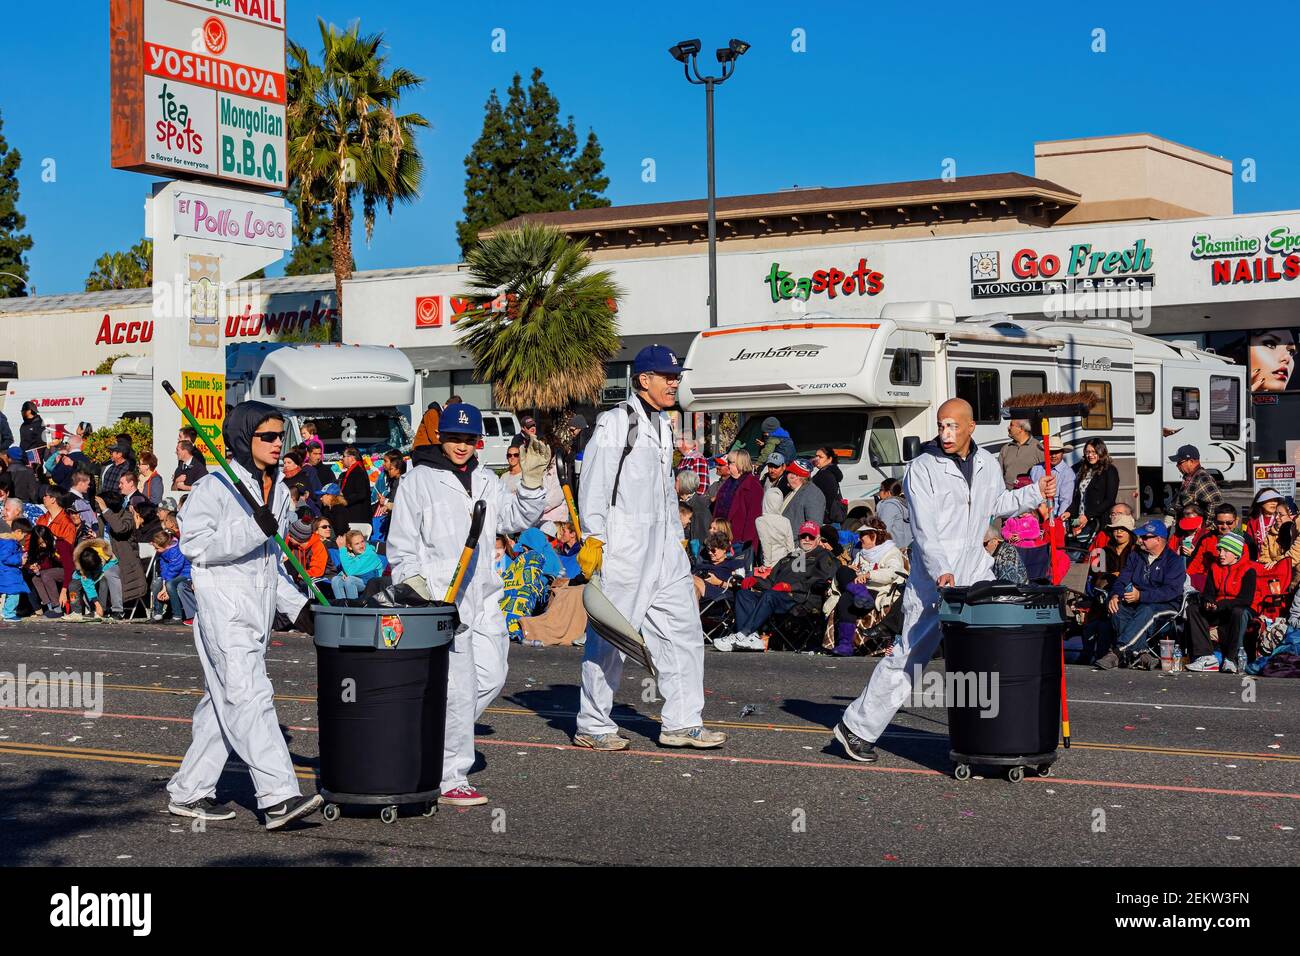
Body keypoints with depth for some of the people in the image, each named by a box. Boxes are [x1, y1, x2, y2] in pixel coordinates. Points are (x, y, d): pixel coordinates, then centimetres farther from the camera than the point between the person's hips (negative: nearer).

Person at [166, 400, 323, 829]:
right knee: (249, 696, -15)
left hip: (259, 608, 8)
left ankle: (188, 791, 20)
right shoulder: (214, 487, -8)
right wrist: (253, 529, -22)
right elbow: (195, 545, -15)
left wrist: (295, 605, 16)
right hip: (223, 605, -8)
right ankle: (279, 797, -22)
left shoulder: (279, 491, 17)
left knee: (223, 703, 11)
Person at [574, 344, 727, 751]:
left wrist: (677, 536, 21)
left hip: (664, 546, 8)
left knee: (683, 630, 5)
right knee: (611, 635, -3)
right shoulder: (615, 422, -5)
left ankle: (682, 723, 10)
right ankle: (592, 726, 7)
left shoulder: (664, 426, 19)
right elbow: (595, 484, -10)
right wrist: (594, 539, -16)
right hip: (623, 544, -8)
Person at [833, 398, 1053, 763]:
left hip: (975, 570, 6)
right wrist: (941, 571, -31)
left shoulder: (987, 464, 10)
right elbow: (924, 527, -19)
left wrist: (1034, 493, 17)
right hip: (932, 576, -6)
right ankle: (858, 727, 5)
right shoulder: (922, 467, -10)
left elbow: (997, 503, 29)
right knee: (910, 655, -4)